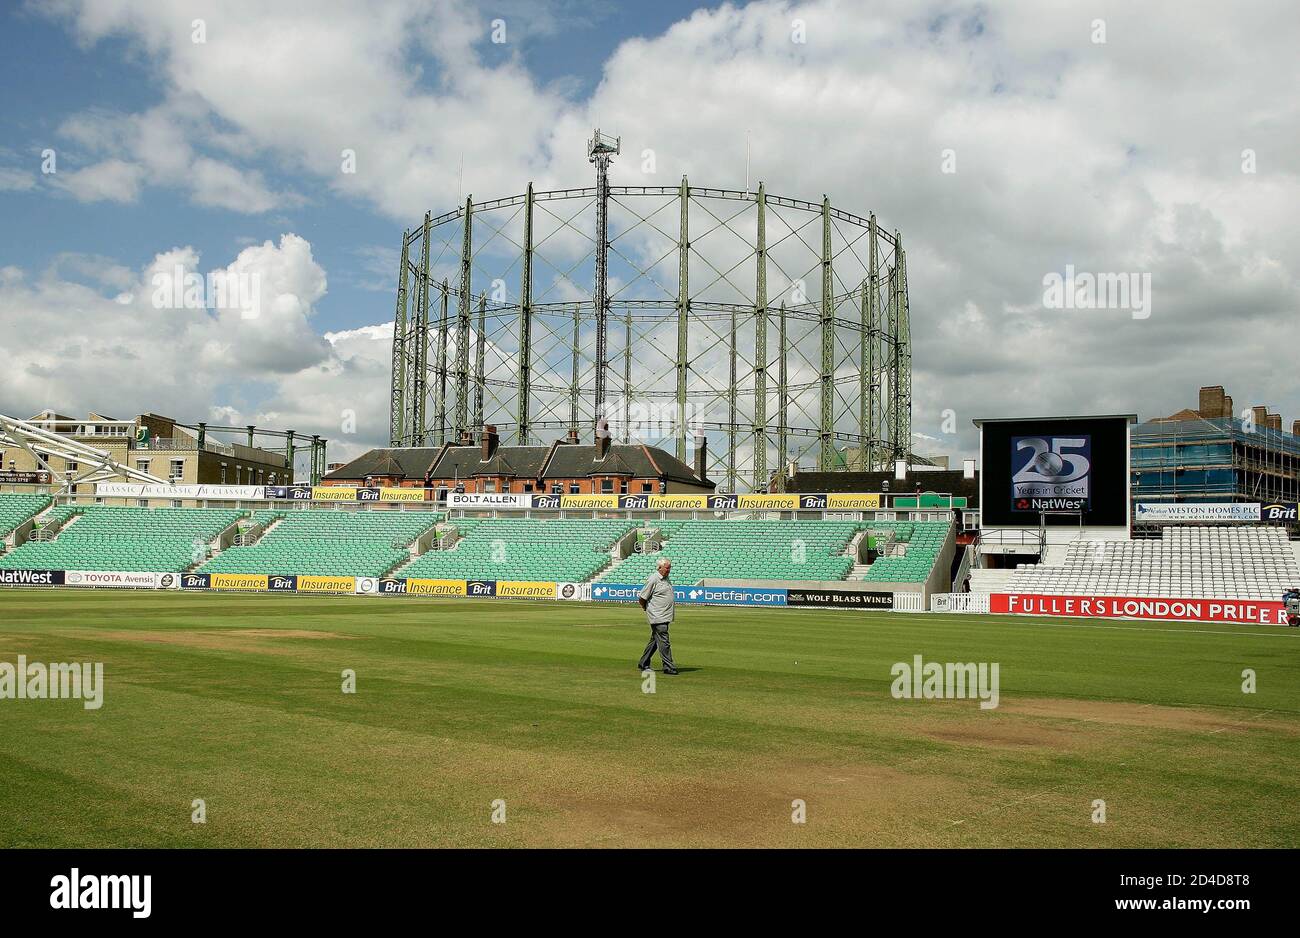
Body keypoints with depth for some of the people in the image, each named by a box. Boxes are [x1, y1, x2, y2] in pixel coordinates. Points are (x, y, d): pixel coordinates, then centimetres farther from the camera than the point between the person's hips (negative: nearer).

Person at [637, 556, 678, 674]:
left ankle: (643, 664, 24)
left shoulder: (666, 578, 13)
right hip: (658, 617, -9)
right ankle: (668, 667, -8)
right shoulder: (653, 579, -14)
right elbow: (641, 599, -11)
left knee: (654, 640, 15)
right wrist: (647, 609, 4)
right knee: (663, 642, -9)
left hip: (665, 616, 9)